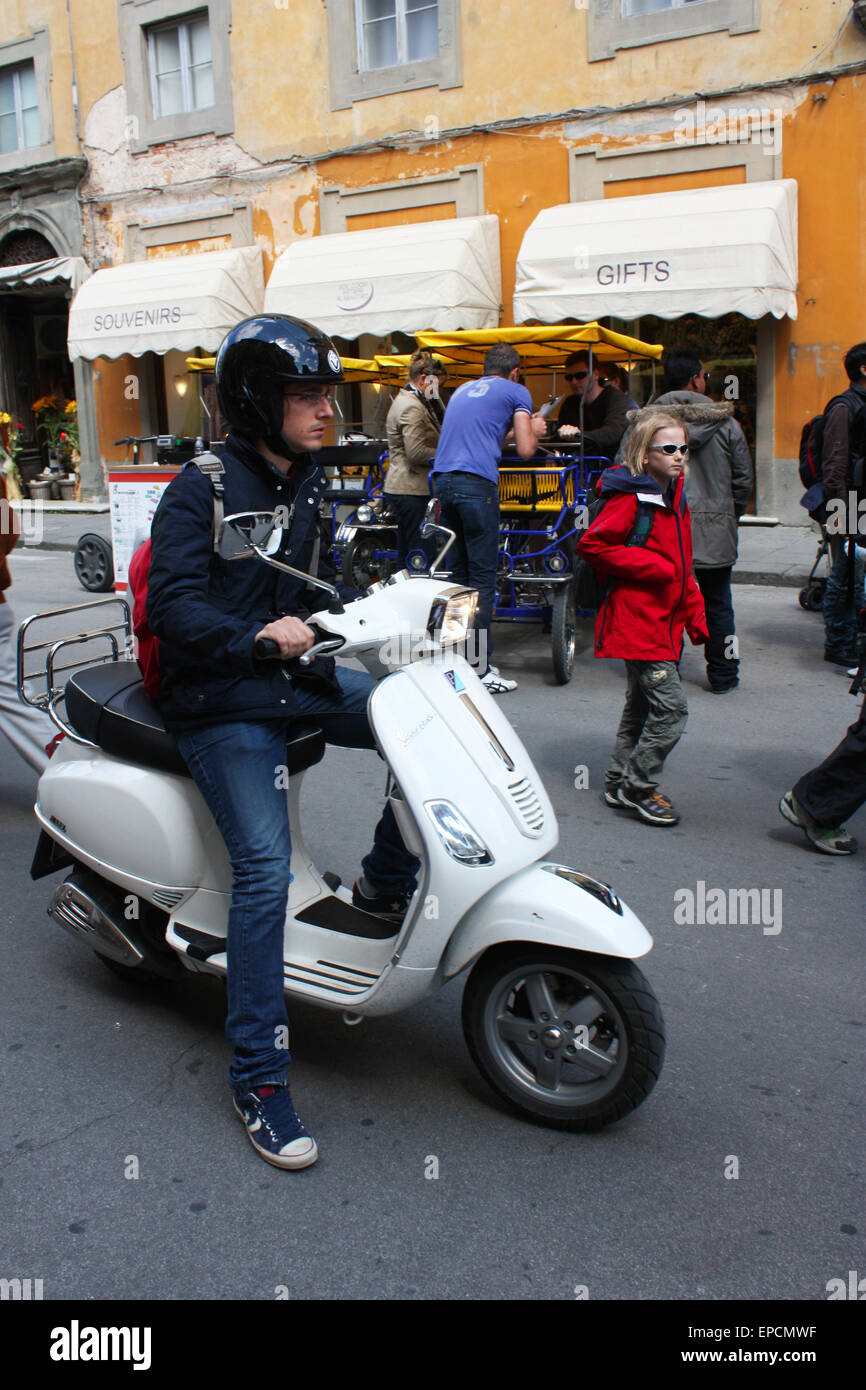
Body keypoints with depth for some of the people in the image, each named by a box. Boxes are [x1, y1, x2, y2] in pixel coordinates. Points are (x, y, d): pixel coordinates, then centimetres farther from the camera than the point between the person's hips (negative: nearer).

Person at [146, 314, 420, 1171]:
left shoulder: (307, 484, 11)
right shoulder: (200, 490, -10)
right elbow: (174, 605, -20)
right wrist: (255, 637, -35)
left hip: (294, 677, 7)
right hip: (219, 701, -7)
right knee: (264, 869, -16)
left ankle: (384, 883, 13)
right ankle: (256, 1074, -4)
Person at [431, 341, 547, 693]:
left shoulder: (462, 390, 28)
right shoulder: (515, 392, 10)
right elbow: (525, 450, 3)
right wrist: (534, 431, 23)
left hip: (442, 479, 7)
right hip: (476, 482, -6)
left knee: (458, 572, 12)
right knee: (482, 576, -6)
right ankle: (479, 668, -8)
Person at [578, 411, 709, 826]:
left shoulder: (674, 497, 13)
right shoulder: (631, 498, -13)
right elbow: (591, 544, -18)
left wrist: (695, 613, 15)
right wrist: (651, 566, -18)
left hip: (664, 621, 9)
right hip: (637, 620, -9)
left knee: (641, 706, 16)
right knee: (671, 707, -11)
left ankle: (619, 784, 28)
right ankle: (637, 788, 4)